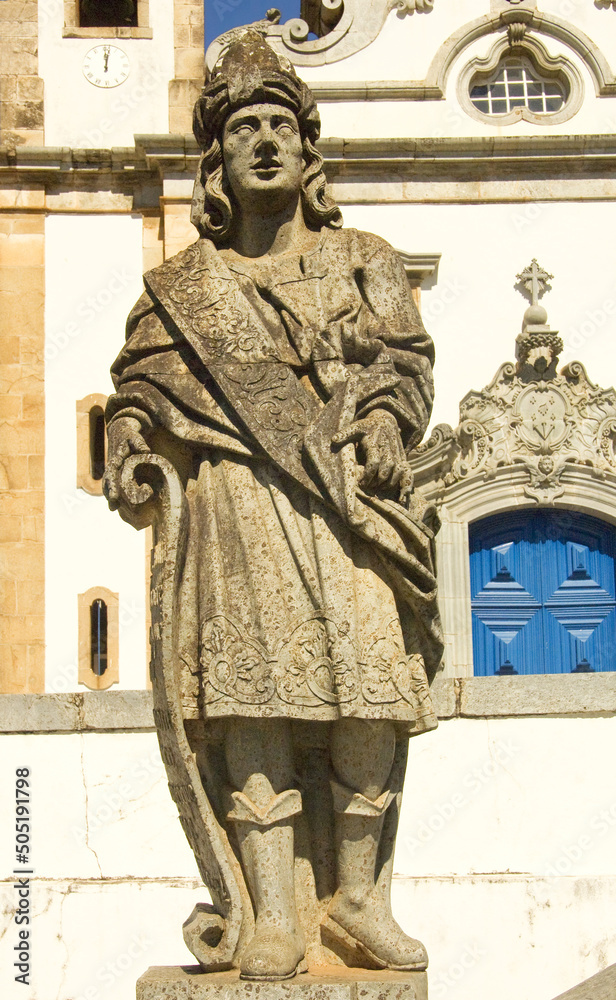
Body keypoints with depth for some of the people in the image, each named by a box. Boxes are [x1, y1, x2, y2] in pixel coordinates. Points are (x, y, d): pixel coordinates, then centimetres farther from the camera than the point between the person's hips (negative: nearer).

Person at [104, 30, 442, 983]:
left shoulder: (364, 262, 19)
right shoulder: (183, 285, 19)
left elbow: (408, 359, 13)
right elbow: (143, 378, 15)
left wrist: (388, 417, -7)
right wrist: (128, 441, -5)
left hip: (353, 493, 1)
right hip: (239, 494, -1)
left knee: (369, 689, -10)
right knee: (253, 691, -12)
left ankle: (357, 896, 2)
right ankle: (275, 914, -10)